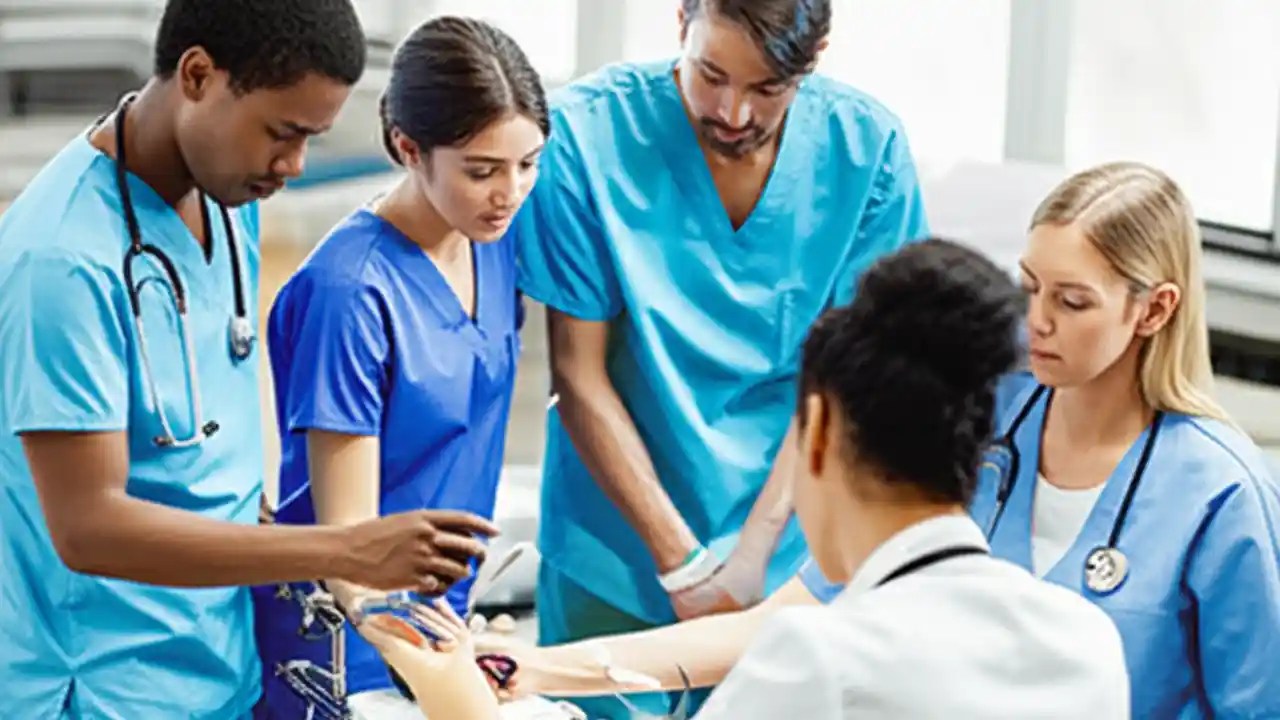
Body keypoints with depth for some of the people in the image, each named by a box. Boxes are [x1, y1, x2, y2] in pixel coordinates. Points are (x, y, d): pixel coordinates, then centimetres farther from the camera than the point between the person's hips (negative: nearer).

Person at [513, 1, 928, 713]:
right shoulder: (588, 128, -15)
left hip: (786, 564, 1)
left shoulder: (868, 147, -9)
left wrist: (751, 553, -13)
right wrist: (682, 561, -13)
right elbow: (579, 375, -12)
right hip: (615, 558, -1)